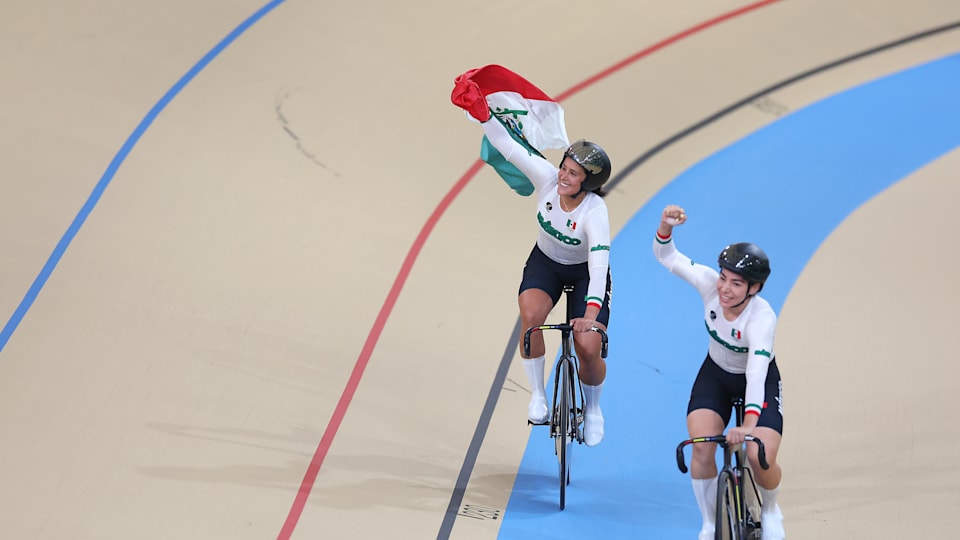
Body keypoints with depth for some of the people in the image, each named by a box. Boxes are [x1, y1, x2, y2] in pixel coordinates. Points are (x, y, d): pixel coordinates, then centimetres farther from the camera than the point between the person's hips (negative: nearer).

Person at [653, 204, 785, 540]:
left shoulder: (762, 318, -35)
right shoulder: (710, 284, -25)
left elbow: (757, 371, -47)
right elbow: (667, 256, -19)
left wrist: (749, 423, -60)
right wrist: (666, 226, -40)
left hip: (759, 380, -3)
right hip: (716, 375, 3)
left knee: (761, 458, -19)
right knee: (701, 448, -19)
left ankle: (770, 510, 18)